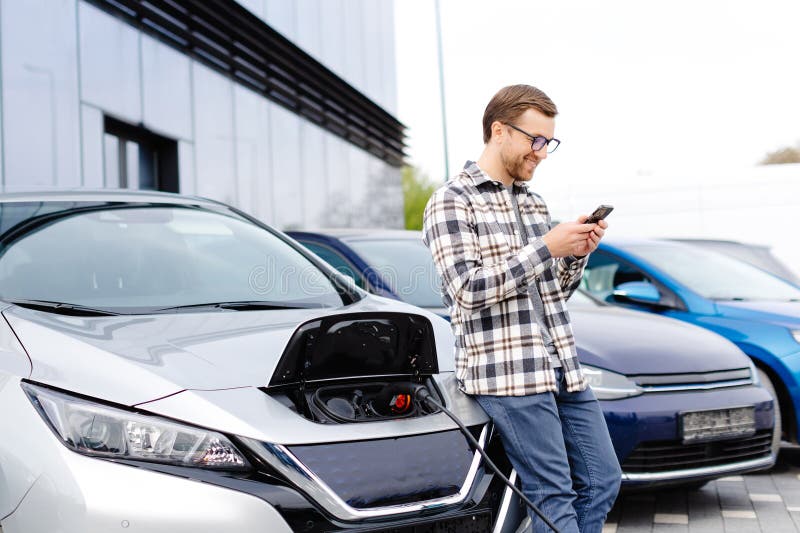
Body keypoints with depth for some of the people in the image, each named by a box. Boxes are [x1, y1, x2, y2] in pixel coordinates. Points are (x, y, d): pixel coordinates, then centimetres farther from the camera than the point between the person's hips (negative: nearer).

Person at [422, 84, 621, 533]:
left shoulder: (534, 203, 19)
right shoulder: (452, 202, -4)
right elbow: (468, 290, -15)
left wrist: (578, 255, 1)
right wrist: (546, 248, -16)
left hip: (564, 368, 8)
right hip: (507, 374, -8)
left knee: (602, 480, 9)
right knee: (553, 496, -5)